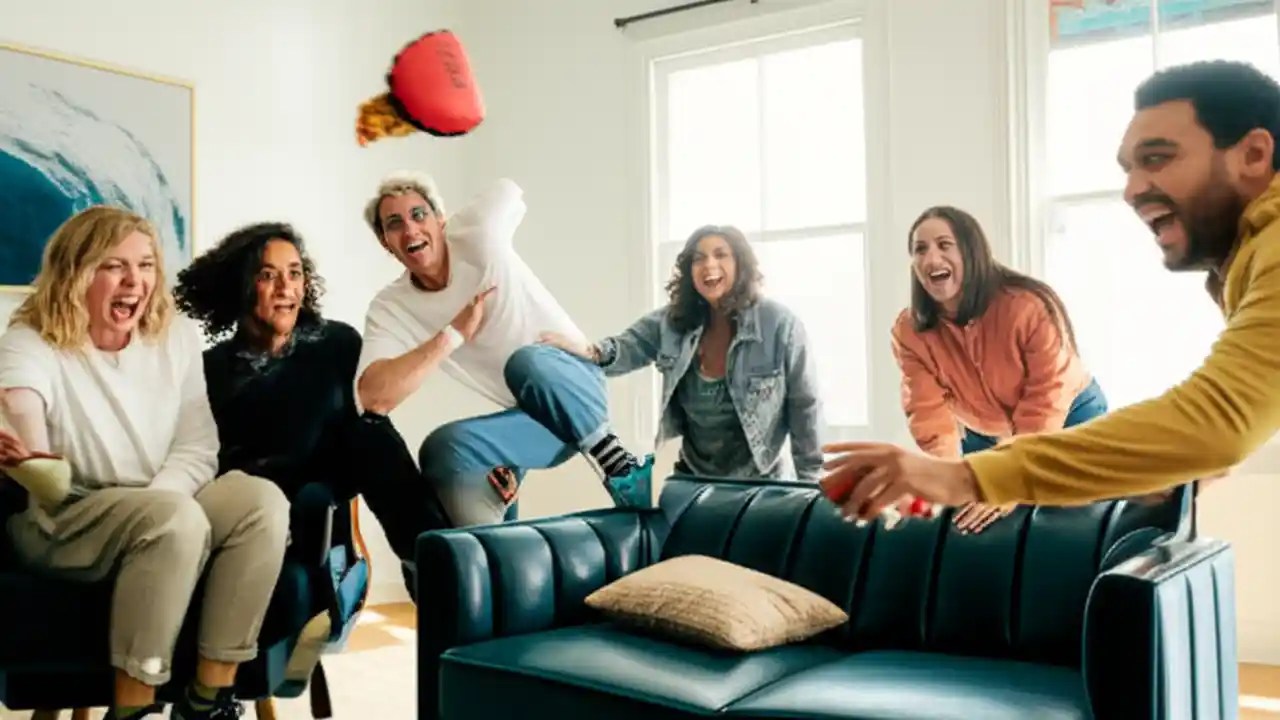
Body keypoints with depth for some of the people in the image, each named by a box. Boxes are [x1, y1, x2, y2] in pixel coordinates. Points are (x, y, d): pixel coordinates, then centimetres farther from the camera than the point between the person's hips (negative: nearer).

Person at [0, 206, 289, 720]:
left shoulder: (177, 335, 4)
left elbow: (197, 447, 0)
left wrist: (159, 498, -21)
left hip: (159, 510, 5)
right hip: (60, 521, -4)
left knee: (262, 501, -24)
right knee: (179, 520, -35)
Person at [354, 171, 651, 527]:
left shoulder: (475, 233, -12)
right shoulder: (390, 308, -6)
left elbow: (511, 189, 12)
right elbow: (374, 397, -22)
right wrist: (453, 333, -24)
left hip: (574, 380, -3)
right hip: (531, 419, 3)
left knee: (525, 362, -36)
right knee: (443, 450, -23)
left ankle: (619, 465, -22)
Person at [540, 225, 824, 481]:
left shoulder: (779, 323, -15)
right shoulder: (672, 321, -5)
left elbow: (805, 407, -10)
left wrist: (808, 484, -8)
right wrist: (589, 352, -41)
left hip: (761, 483, -3)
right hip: (693, 479, 3)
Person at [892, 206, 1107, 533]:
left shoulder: (1030, 306, -30)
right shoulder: (909, 331, -19)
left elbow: (1045, 405, -28)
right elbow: (929, 410, -23)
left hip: (1068, 419, -3)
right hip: (983, 437, 3)